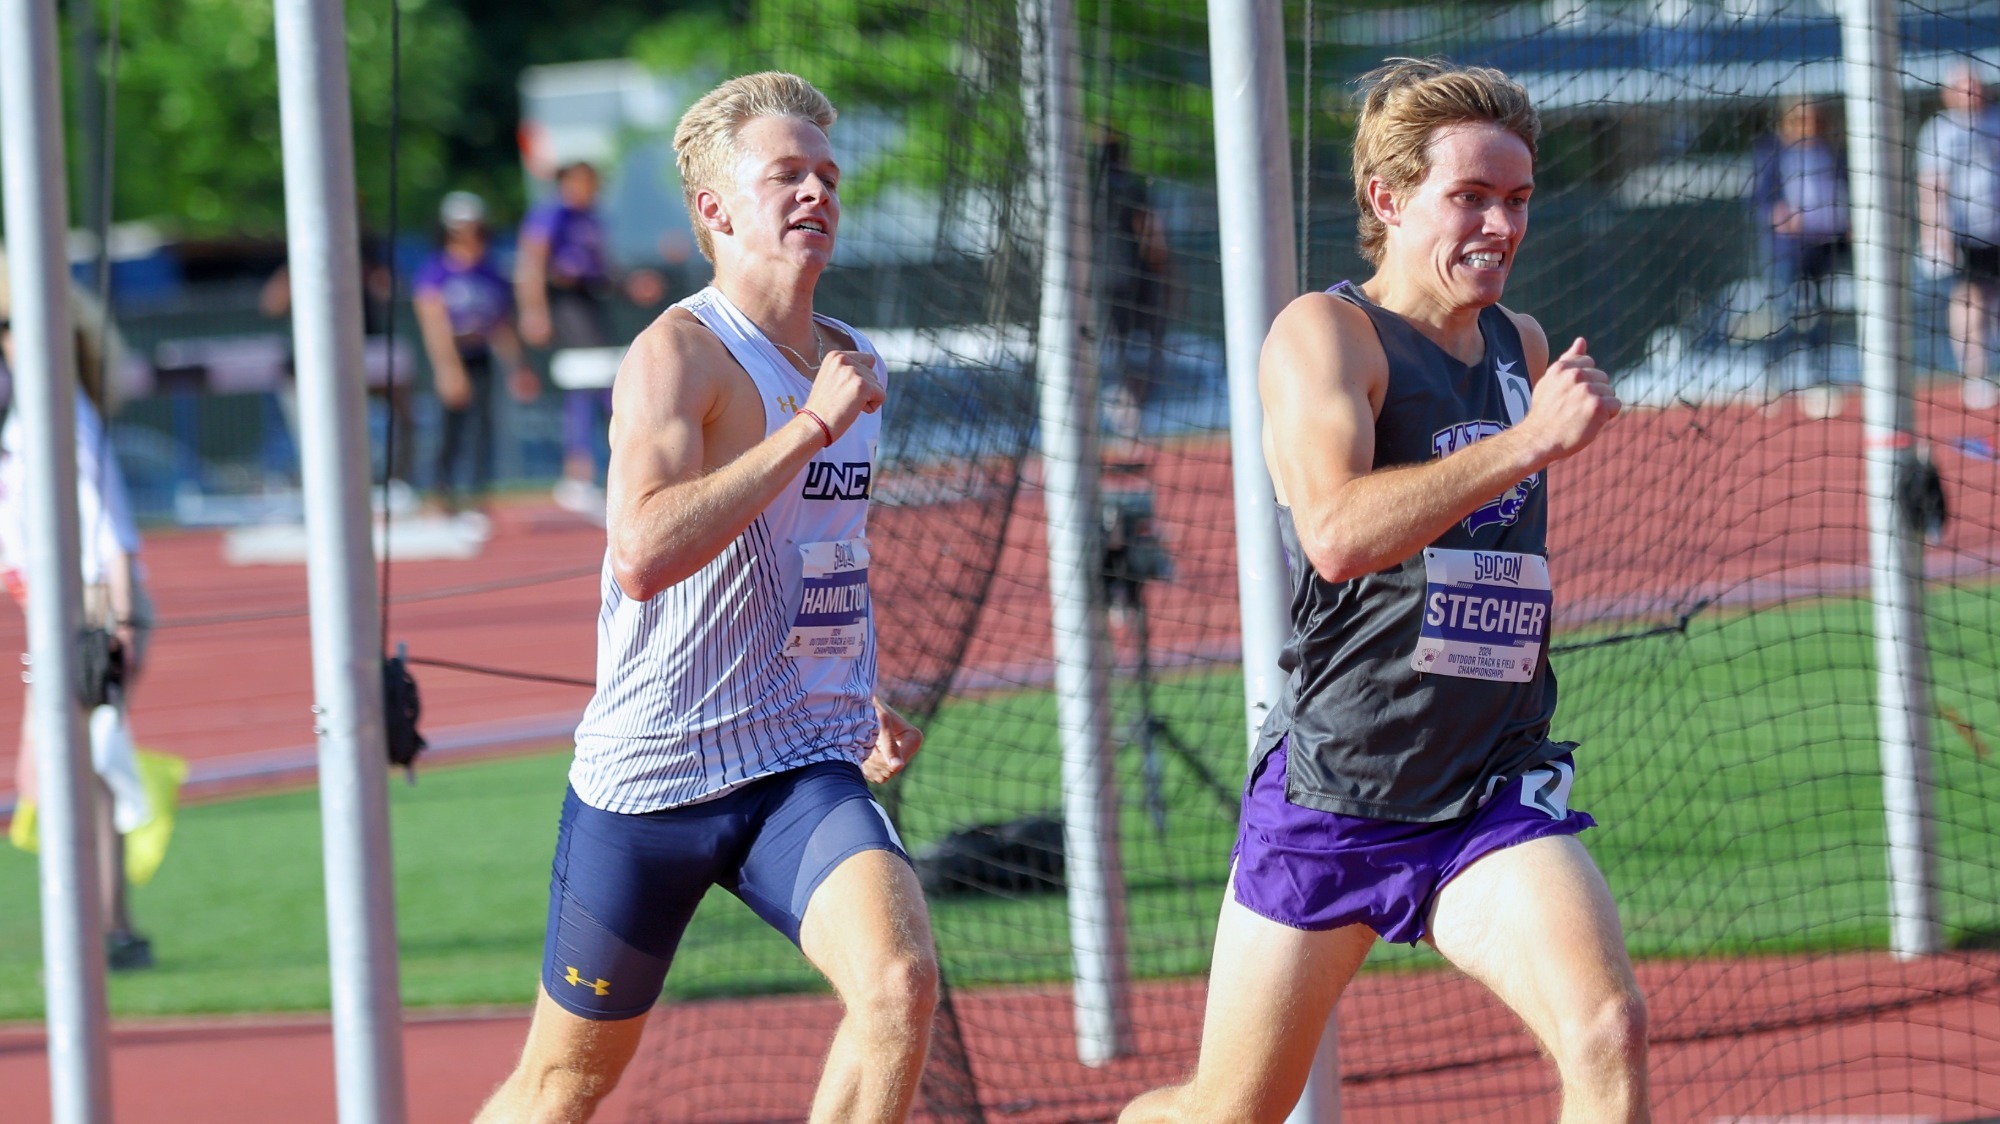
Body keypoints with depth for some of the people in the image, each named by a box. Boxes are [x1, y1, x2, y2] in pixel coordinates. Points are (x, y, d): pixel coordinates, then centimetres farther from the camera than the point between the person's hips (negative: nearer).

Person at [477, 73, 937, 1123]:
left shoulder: (854, 363, 11)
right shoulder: (680, 353, -13)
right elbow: (644, 554, -30)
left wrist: (868, 697, 16)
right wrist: (812, 427, -26)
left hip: (806, 770, 5)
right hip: (650, 775, -5)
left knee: (899, 980, -23)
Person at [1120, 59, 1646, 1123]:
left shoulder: (1523, 349, 12)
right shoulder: (1326, 333, -9)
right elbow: (1335, 533, -28)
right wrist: (1527, 441, -29)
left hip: (1495, 794, 4)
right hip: (1329, 792, -4)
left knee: (1609, 1032, -22)